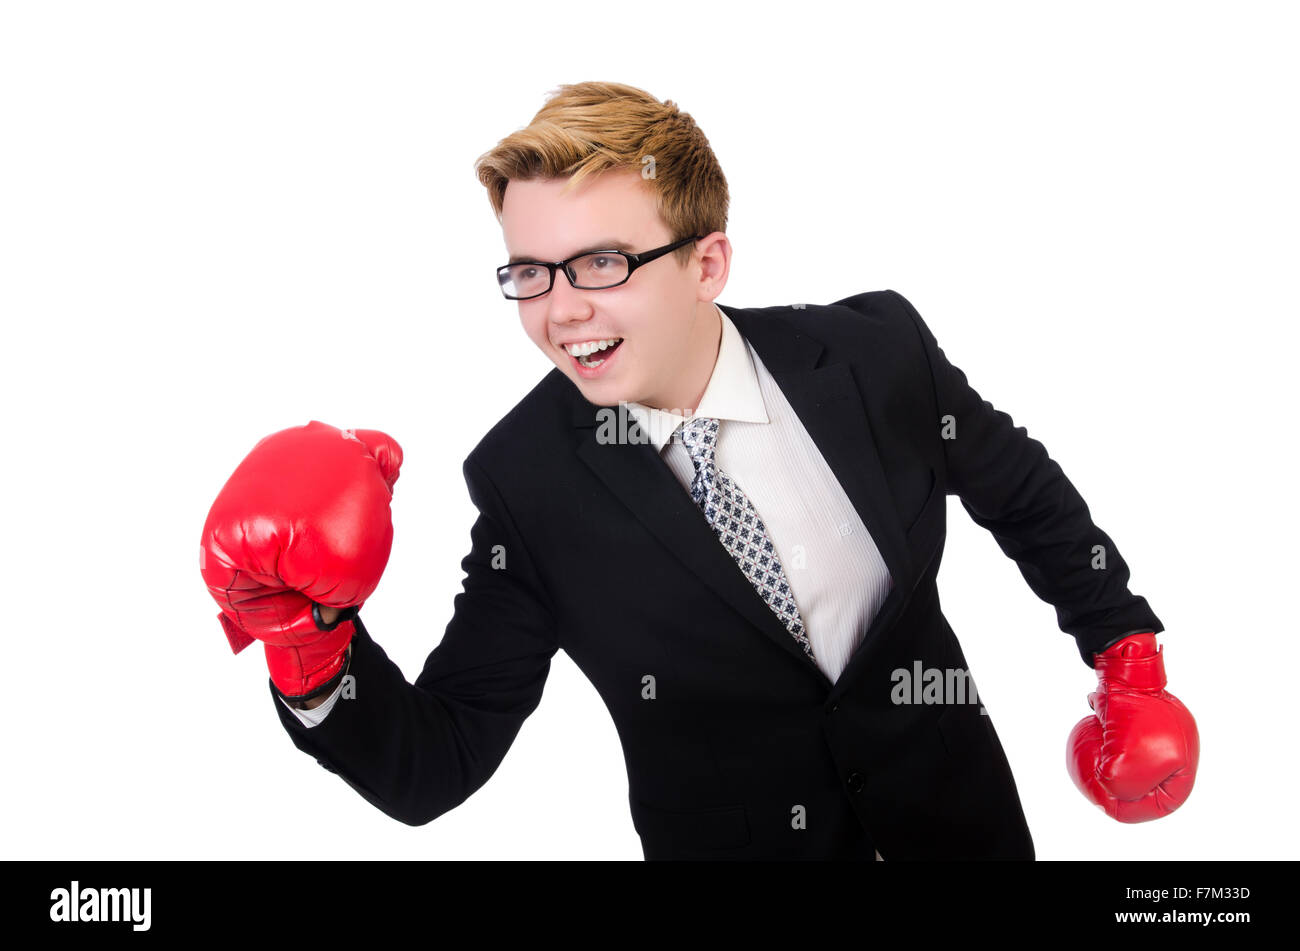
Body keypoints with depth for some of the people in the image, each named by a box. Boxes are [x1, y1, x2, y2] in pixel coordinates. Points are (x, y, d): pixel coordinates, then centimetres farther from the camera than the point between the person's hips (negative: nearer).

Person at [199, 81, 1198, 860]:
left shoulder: (880, 351, -18)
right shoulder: (525, 477, -20)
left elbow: (1023, 488, 2)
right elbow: (434, 768, -17)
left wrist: (1125, 646, 5)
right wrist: (306, 642, -33)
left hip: (946, 791, 2)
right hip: (739, 832, -1)